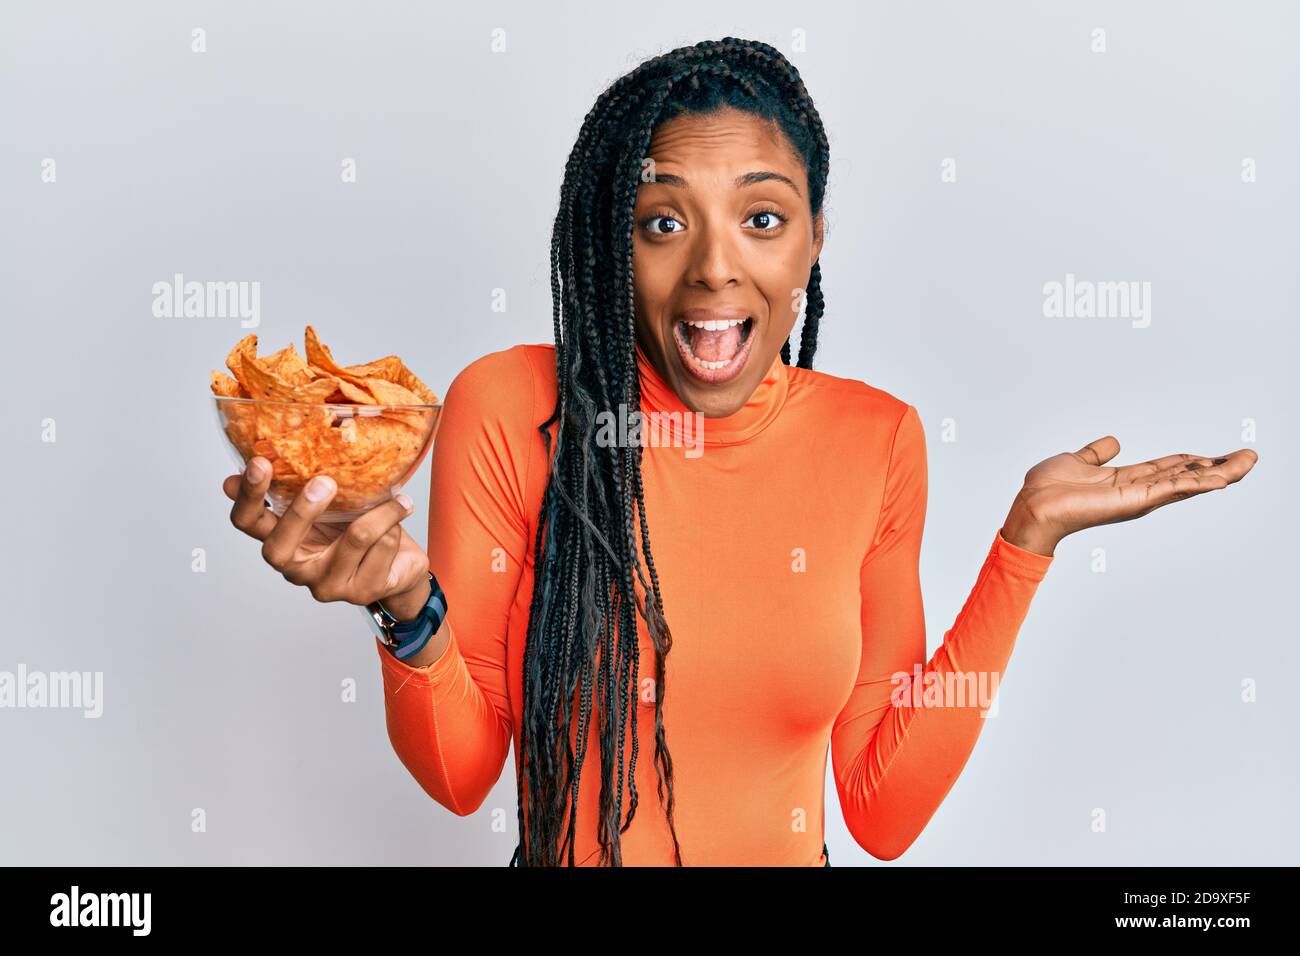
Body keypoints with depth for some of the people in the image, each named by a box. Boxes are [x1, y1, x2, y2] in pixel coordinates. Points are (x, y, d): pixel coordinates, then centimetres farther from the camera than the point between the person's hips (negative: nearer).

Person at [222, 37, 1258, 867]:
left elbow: (884, 810, -10)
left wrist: (1027, 539, -14)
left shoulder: (879, 439, -10)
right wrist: (409, 611, -30)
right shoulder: (506, 409, -17)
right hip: (565, 858, -1)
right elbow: (462, 771, -11)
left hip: (792, 854, 2)